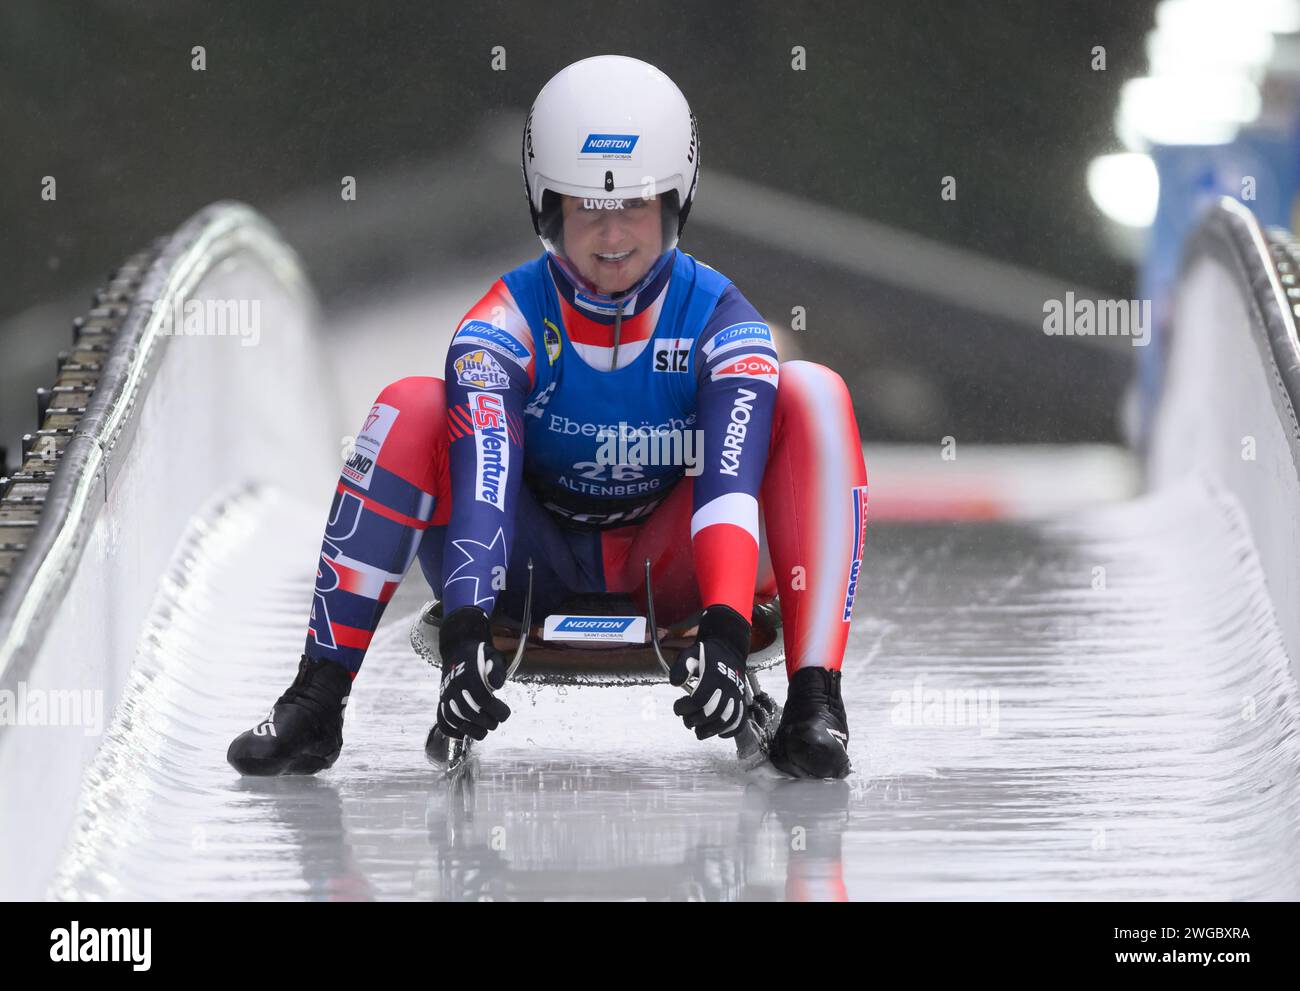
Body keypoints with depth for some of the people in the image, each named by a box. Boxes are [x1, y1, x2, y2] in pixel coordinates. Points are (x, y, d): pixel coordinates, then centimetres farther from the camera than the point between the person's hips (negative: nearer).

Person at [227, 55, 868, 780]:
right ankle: (317, 701, -25)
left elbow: (731, 480, -31)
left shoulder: (720, 320, -16)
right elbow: (482, 478, -33)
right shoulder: (507, 324, -17)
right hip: (536, 564, 0)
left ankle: (815, 704, -31)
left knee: (811, 394, -22)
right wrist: (466, 630, -50)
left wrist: (726, 631, -48)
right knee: (414, 410, -26)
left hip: (671, 565, 0)